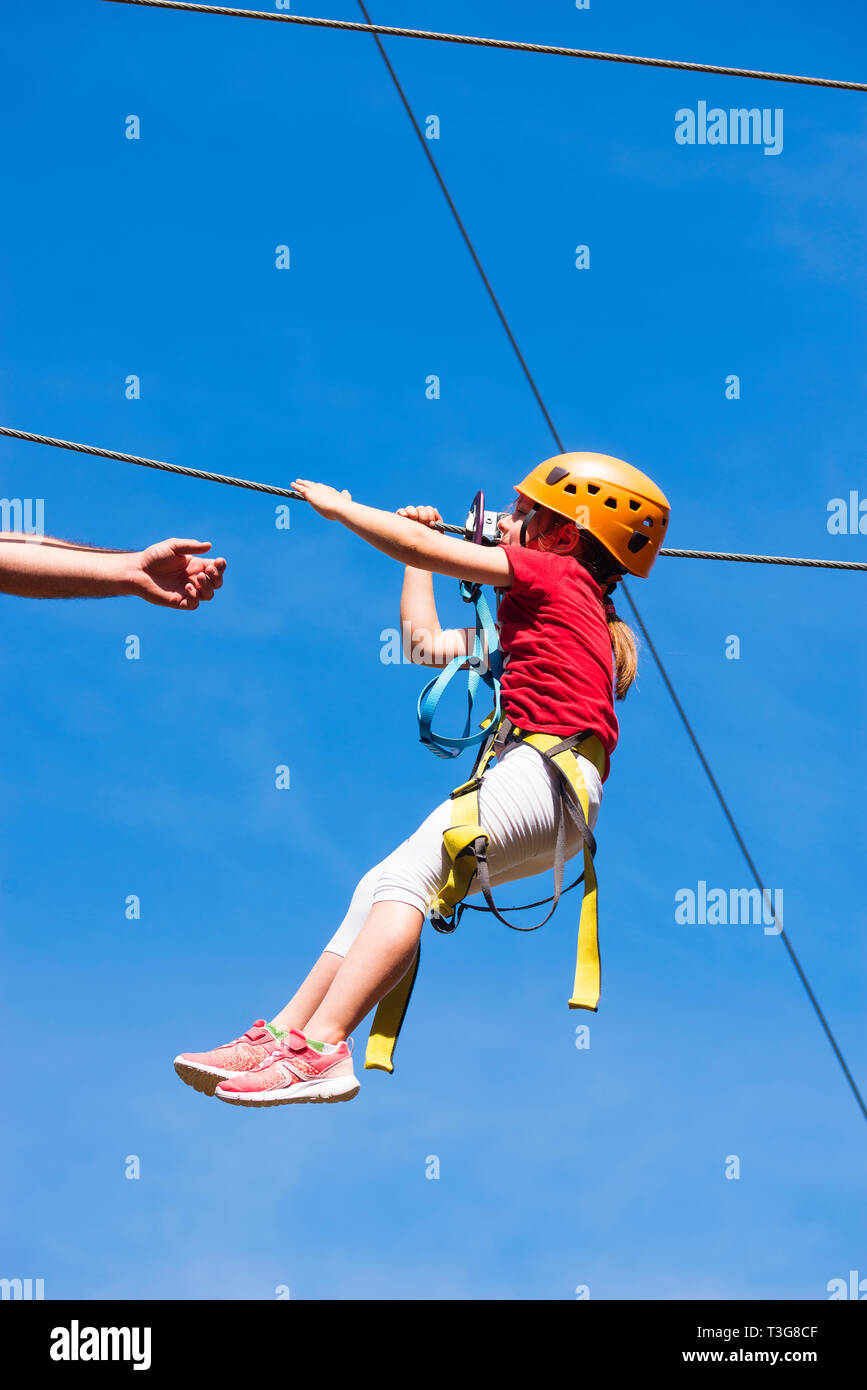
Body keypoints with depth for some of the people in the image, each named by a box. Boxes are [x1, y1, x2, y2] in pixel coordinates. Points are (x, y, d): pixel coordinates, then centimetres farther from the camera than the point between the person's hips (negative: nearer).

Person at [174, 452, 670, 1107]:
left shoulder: (553, 573, 3)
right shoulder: (529, 613, 31)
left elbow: (419, 547, 0)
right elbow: (424, 639, 33)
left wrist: (338, 507, 13)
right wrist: (422, 542, 41)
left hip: (550, 770, -10)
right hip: (535, 783, 10)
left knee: (408, 875, -22)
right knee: (381, 887, 4)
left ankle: (321, 1049, -33)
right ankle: (281, 1036, -3)